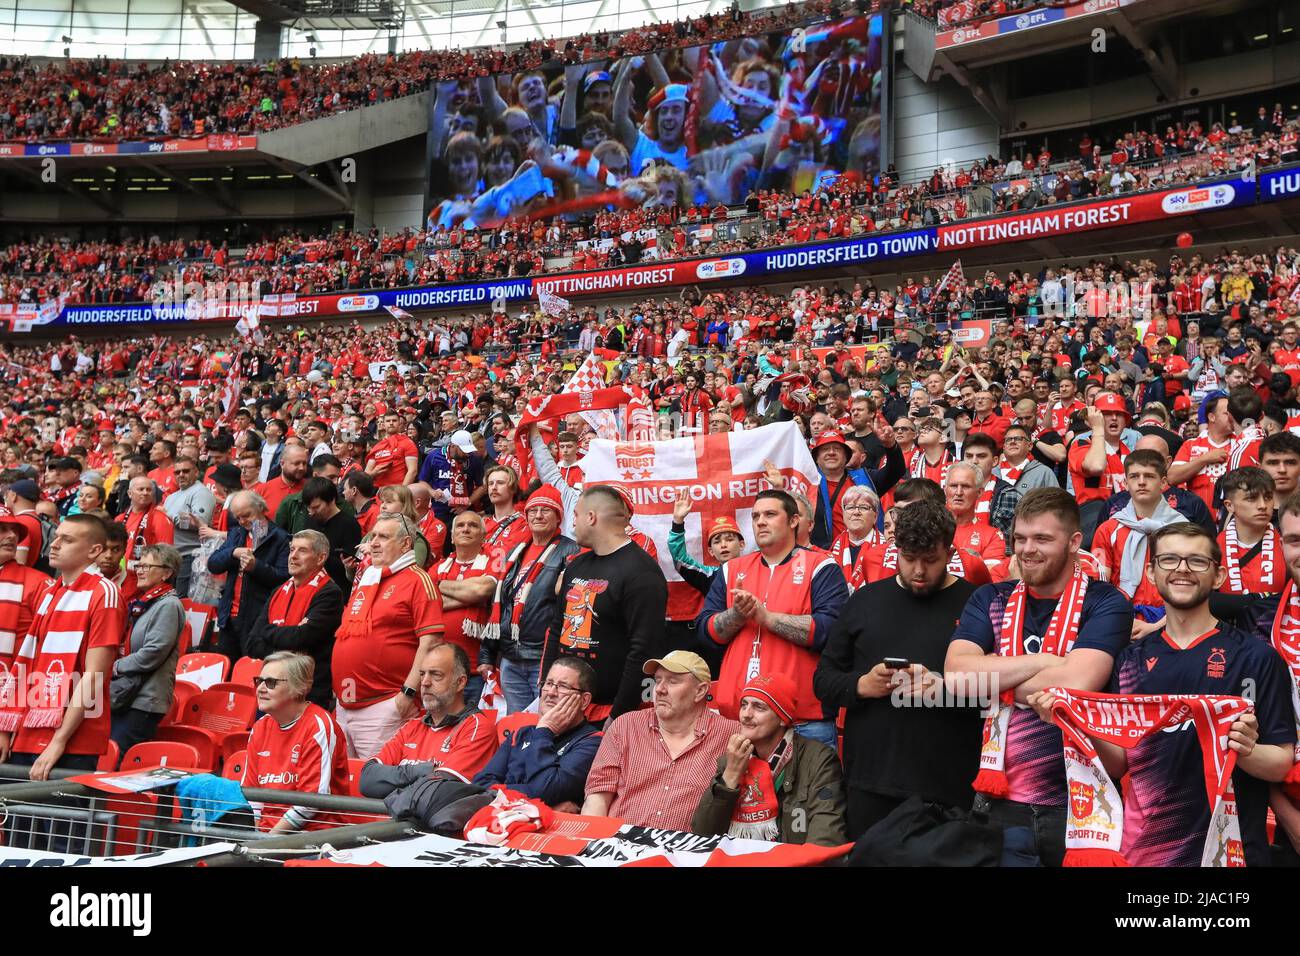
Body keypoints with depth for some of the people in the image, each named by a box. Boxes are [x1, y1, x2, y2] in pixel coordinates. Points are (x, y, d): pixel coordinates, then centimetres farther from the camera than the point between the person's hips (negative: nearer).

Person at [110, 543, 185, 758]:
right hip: (123, 695, 9)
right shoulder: (140, 601, 17)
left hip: (145, 700, -9)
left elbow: (153, 653, -17)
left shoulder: (168, 605, -10)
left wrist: (116, 666, -8)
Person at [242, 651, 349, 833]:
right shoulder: (260, 728, 12)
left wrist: (271, 837, -13)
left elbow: (313, 798, -14)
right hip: (266, 829, 6)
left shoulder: (318, 725, -10)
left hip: (315, 832, -6)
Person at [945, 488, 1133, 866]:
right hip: (999, 799, 3)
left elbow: (1077, 683, -21)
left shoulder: (1105, 603, -5)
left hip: (1079, 800, -2)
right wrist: (1044, 662, -14)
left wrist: (990, 675, -9)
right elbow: (956, 675, -9)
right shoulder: (990, 600, 6)